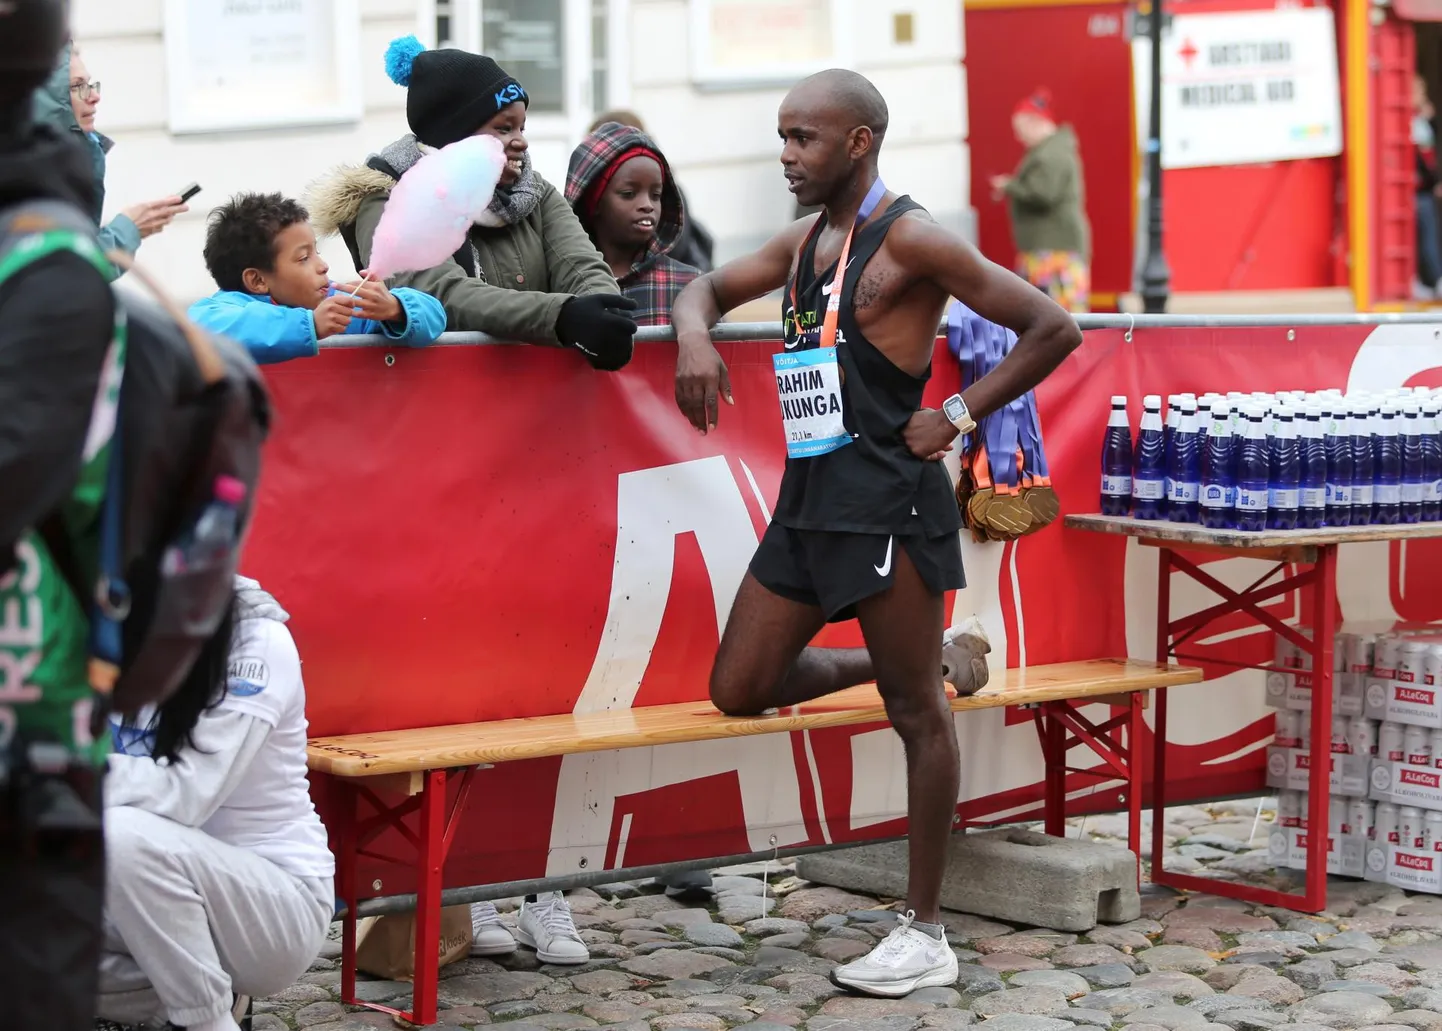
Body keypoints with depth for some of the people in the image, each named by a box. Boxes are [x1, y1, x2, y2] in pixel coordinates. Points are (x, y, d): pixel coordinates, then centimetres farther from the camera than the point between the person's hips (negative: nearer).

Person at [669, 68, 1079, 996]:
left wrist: (959, 414, -12)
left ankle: (927, 936, 7)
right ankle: (938, 655, 26)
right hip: (808, 495, 9)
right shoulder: (803, 243, 15)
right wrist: (695, 335, 5)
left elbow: (1054, 329, -10)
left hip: (883, 495, -9)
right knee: (740, 690, 8)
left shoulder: (910, 239, -9)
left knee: (917, 711, -1)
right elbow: (710, 287, 28)